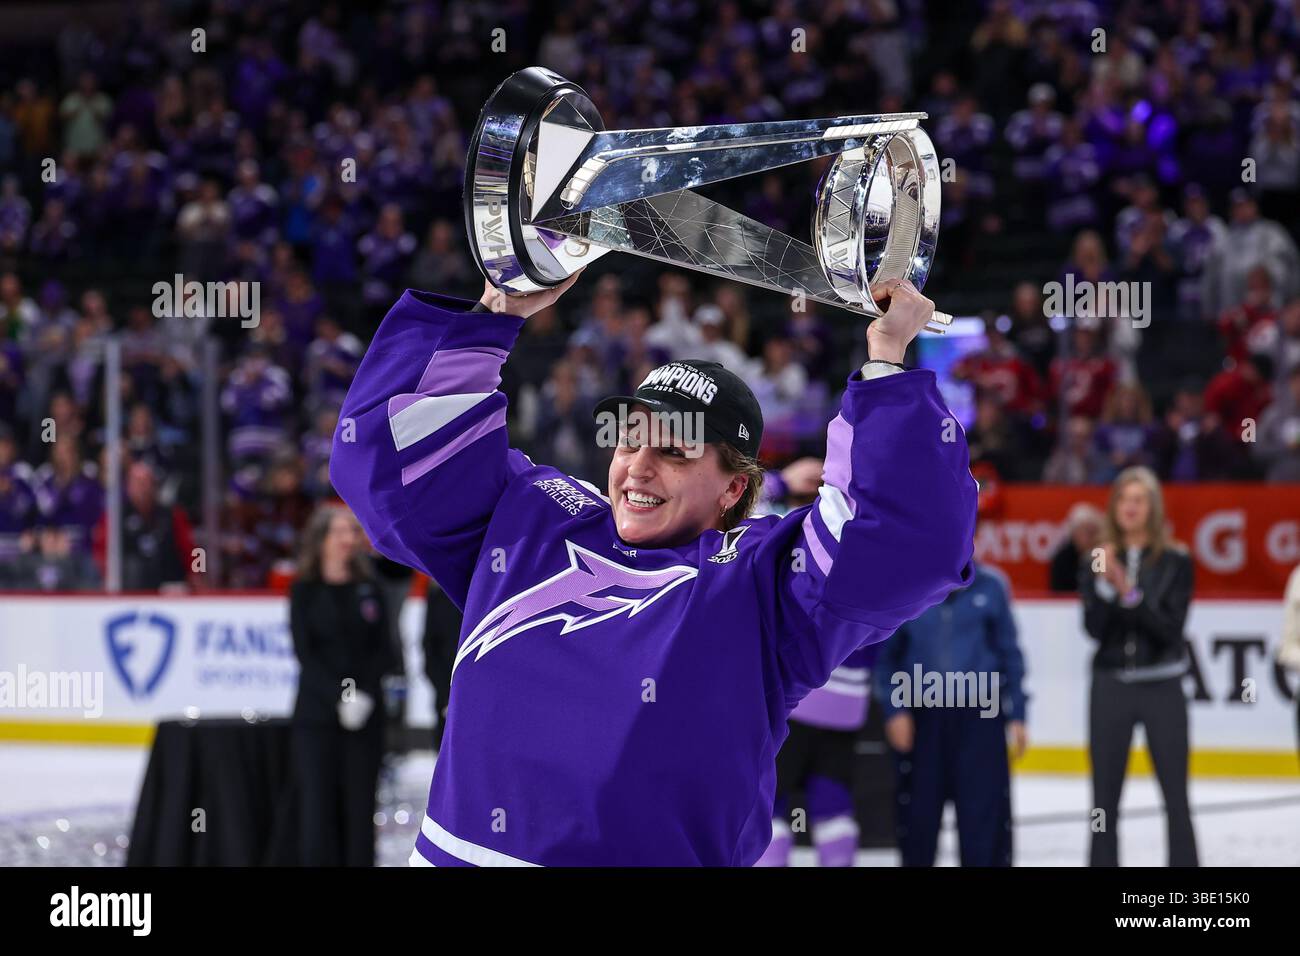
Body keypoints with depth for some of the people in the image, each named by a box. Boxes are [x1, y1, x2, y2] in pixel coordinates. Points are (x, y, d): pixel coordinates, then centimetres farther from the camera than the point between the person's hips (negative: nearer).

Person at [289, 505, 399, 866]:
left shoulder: (369, 589, 8)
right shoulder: (305, 591, 2)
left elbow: (383, 651, 4)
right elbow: (305, 653, -4)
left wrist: (363, 695, -12)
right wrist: (341, 697, -15)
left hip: (365, 714, 2)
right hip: (318, 713, -2)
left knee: (360, 805, 2)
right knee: (319, 802, -5)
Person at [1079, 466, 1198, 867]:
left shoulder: (1175, 562, -1)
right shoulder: (1097, 563, 5)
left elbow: (1171, 627, -9)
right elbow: (1094, 627, -5)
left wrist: (1130, 593, -19)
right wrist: (1104, 585, -19)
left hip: (1161, 687, -2)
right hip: (1110, 686, 2)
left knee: (1175, 796, -3)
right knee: (1105, 798, 5)